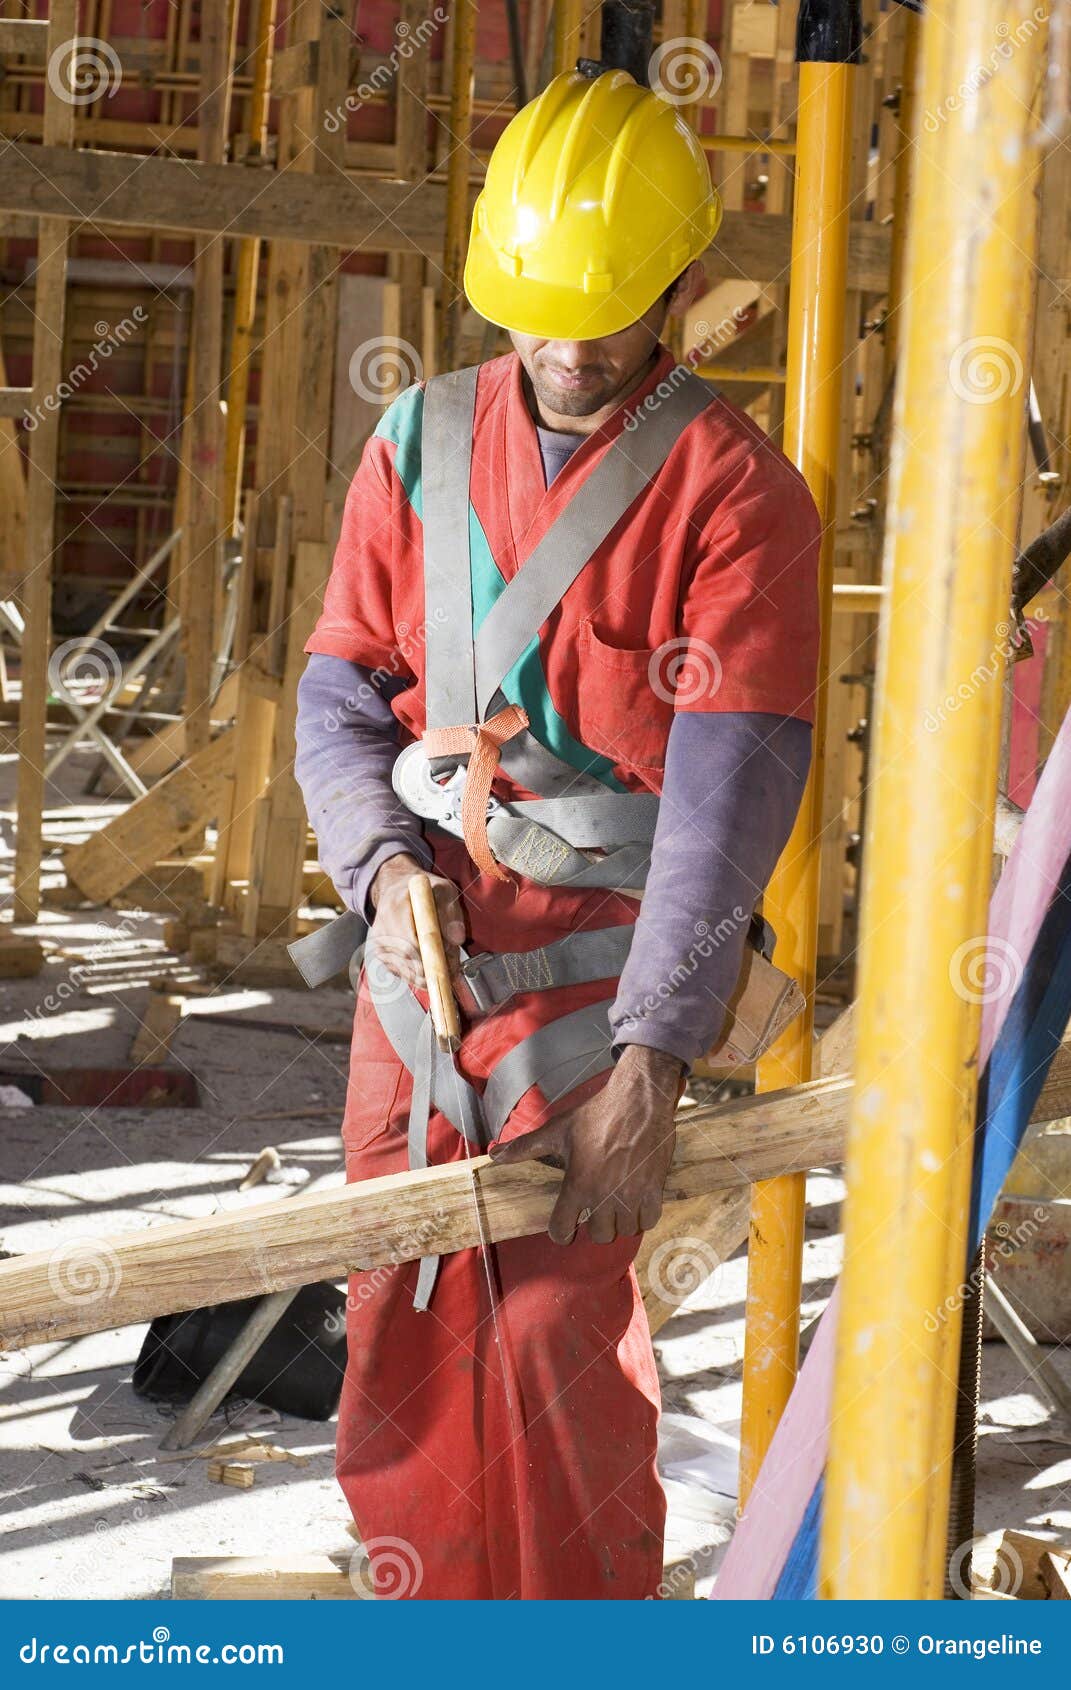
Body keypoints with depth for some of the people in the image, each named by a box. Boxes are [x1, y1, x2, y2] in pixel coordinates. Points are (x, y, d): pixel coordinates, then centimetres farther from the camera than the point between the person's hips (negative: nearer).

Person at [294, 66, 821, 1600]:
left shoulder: (732, 488, -9)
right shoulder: (422, 447, 6)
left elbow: (732, 787, -15)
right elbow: (341, 693, 8)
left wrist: (650, 1060, -22)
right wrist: (382, 865, -13)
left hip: (604, 953, -4)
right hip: (421, 937, 5)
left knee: (560, 1327, -9)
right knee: (403, 1318, 8)